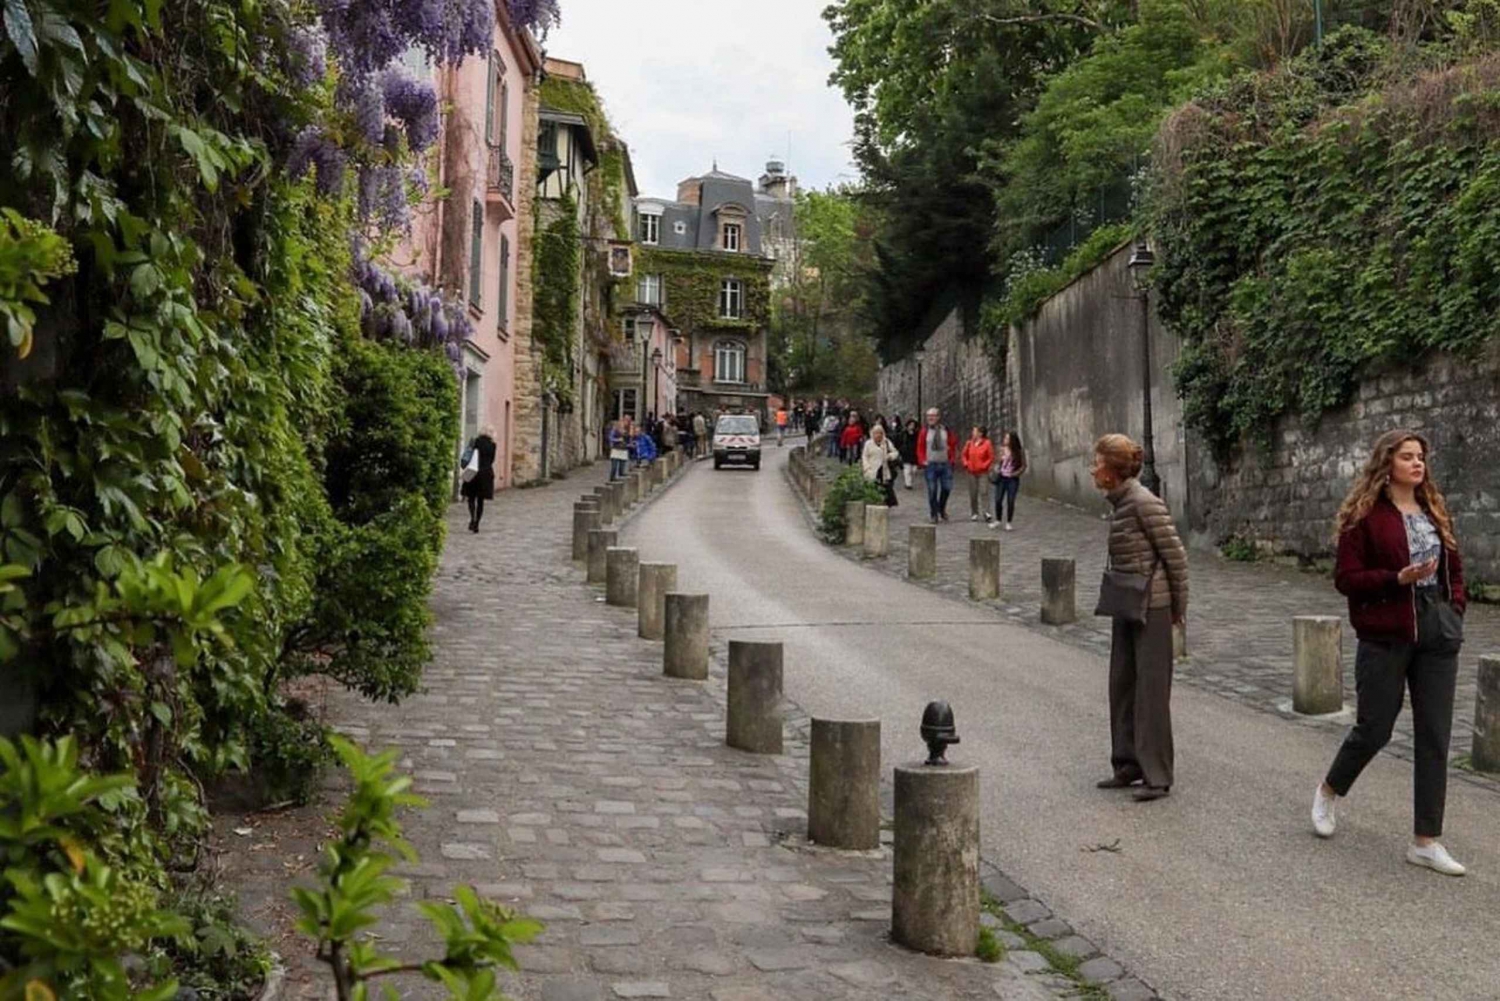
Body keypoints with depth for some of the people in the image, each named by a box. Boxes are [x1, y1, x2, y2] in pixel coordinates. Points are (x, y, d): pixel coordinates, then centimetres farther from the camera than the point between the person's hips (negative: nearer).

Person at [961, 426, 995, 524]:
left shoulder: (987, 443, -5)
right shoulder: (969, 443, 5)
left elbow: (991, 457, -3)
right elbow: (964, 455, 15)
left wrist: (984, 465, -12)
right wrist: (966, 464, -1)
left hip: (983, 472, -4)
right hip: (972, 472, 4)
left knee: (984, 492, -10)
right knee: (973, 493, 7)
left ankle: (986, 513, -13)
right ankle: (974, 513, 15)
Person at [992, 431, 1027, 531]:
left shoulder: (1019, 451, -5)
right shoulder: (1002, 449, 3)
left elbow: (1023, 466, 0)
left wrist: (1016, 474, -12)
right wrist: (996, 470, -2)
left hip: (1013, 479, -2)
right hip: (1001, 478, 2)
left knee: (1010, 501, -1)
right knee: (998, 500, 0)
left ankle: (1008, 523, 9)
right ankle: (997, 521, 17)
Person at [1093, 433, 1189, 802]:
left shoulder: (1144, 502, -16)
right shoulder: (1120, 502, 11)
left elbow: (1175, 553, -13)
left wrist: (1179, 606, -5)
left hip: (1151, 607, -9)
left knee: (1151, 690, -4)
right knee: (1122, 686, 13)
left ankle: (1157, 775, 3)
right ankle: (1129, 765, 23)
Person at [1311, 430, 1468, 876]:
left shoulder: (1436, 512, 11)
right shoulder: (1365, 515, -6)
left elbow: (1454, 569, 19)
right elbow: (1346, 578, -10)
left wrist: (1455, 609, 3)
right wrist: (1399, 579, -21)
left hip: (1438, 636, 5)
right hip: (1386, 636, -5)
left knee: (1435, 737, 4)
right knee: (1374, 728, 3)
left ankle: (1425, 841, 11)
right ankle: (1328, 790, 33)